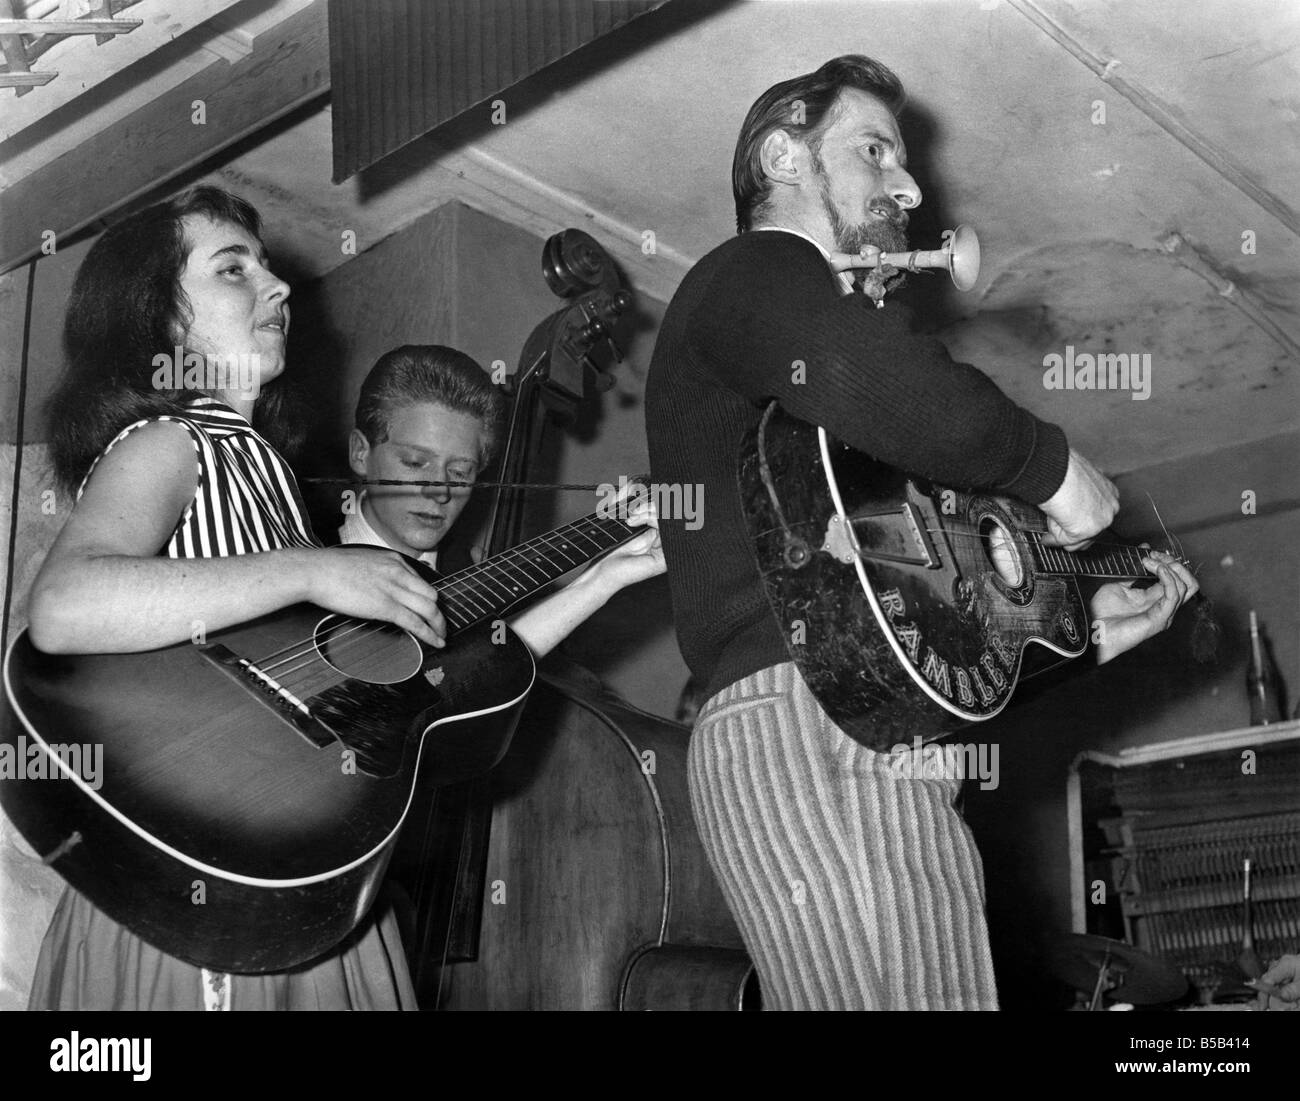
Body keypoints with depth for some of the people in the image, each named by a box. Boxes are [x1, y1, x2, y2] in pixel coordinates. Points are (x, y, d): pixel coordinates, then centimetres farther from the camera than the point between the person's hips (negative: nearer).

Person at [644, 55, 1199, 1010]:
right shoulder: (758, 271, 4)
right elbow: (903, 401, -22)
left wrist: (1081, 625, 27)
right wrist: (1054, 468, -6)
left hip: (903, 747, 10)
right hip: (802, 720, -10)